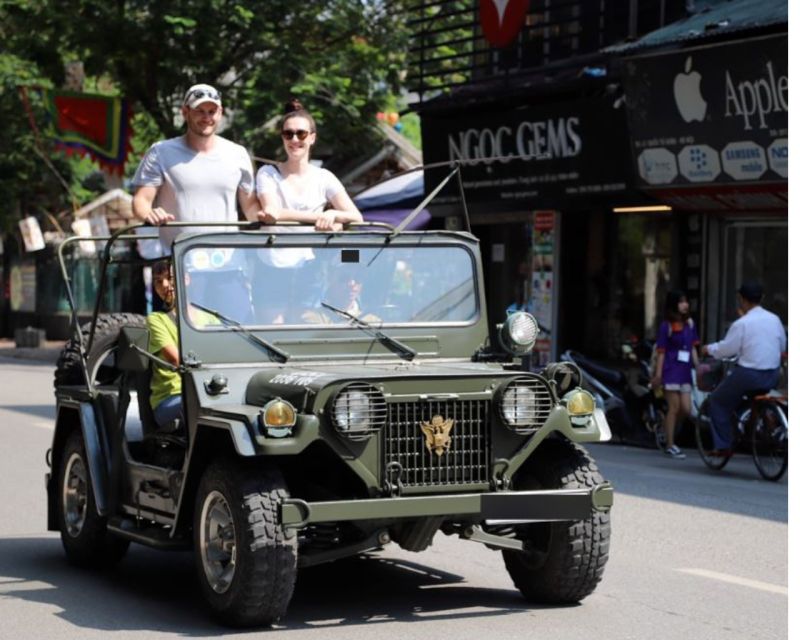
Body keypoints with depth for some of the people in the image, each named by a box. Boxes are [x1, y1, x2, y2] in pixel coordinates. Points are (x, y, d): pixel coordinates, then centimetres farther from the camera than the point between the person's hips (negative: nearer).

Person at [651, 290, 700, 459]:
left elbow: (693, 348, 15)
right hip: (671, 370, -5)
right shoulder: (666, 326, -4)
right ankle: (670, 445, 2)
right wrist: (658, 374, -9)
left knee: (686, 409, 0)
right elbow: (661, 351, -5)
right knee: (674, 407, -5)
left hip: (685, 371, 5)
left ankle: (667, 428, 26)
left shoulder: (689, 324, 11)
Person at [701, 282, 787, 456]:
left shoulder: (742, 323, -14)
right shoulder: (774, 319, 4)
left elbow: (726, 349, -9)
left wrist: (709, 349, 9)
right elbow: (782, 347, 14)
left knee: (717, 401, 11)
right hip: (773, 376, 6)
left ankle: (722, 446, 5)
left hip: (749, 375, -6)